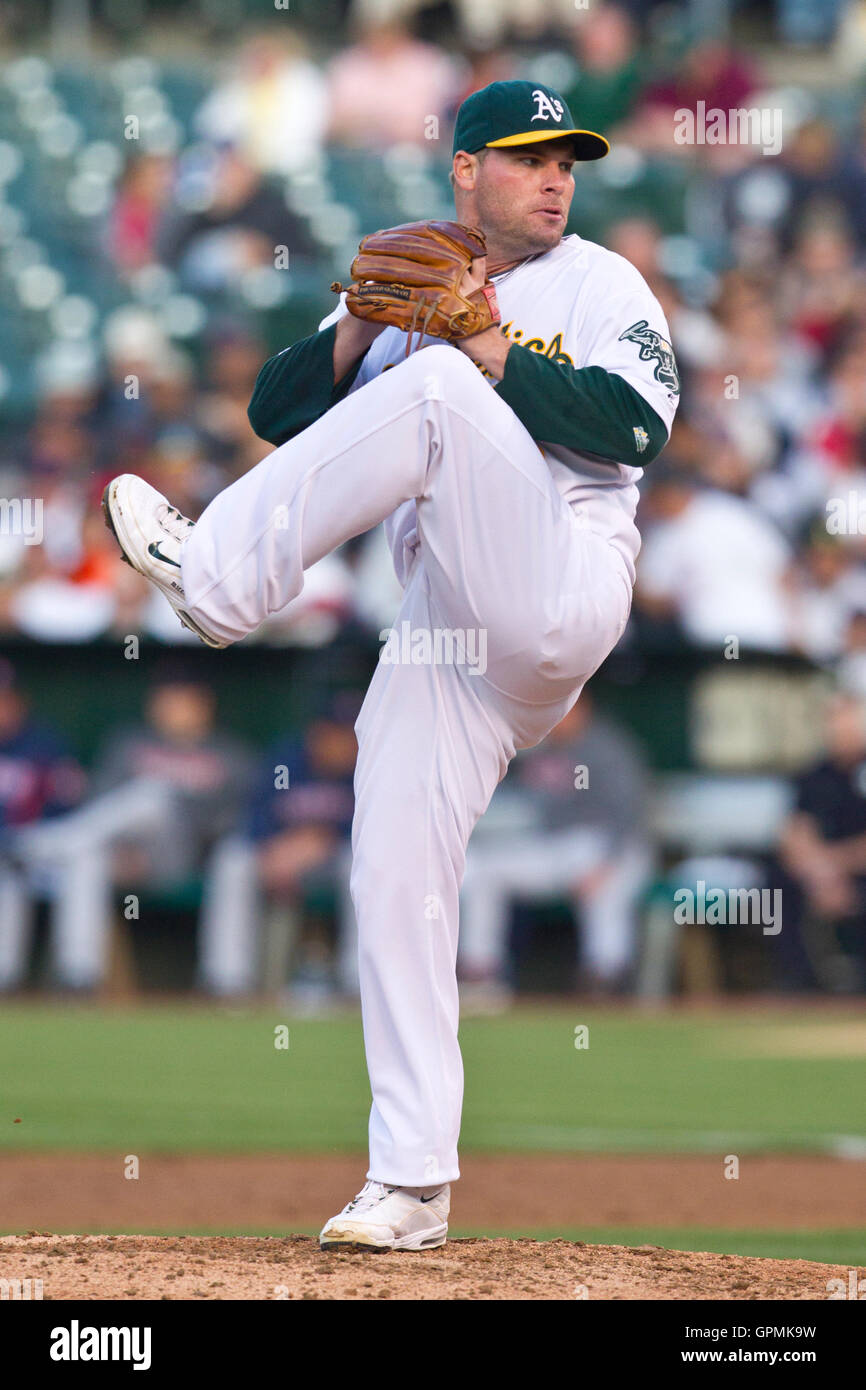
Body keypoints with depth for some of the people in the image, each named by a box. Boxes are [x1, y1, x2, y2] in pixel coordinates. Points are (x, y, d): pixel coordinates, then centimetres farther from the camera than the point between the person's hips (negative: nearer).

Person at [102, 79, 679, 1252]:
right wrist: (357, 332, -5)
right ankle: (411, 1187, -2)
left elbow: (636, 422, -10)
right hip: (444, 629, 5)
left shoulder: (602, 286, 7)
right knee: (395, 879, -5)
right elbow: (279, 412, 12)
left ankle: (216, 579, -31)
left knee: (434, 391, -25)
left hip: (561, 594, -5)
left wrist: (493, 356, -15)